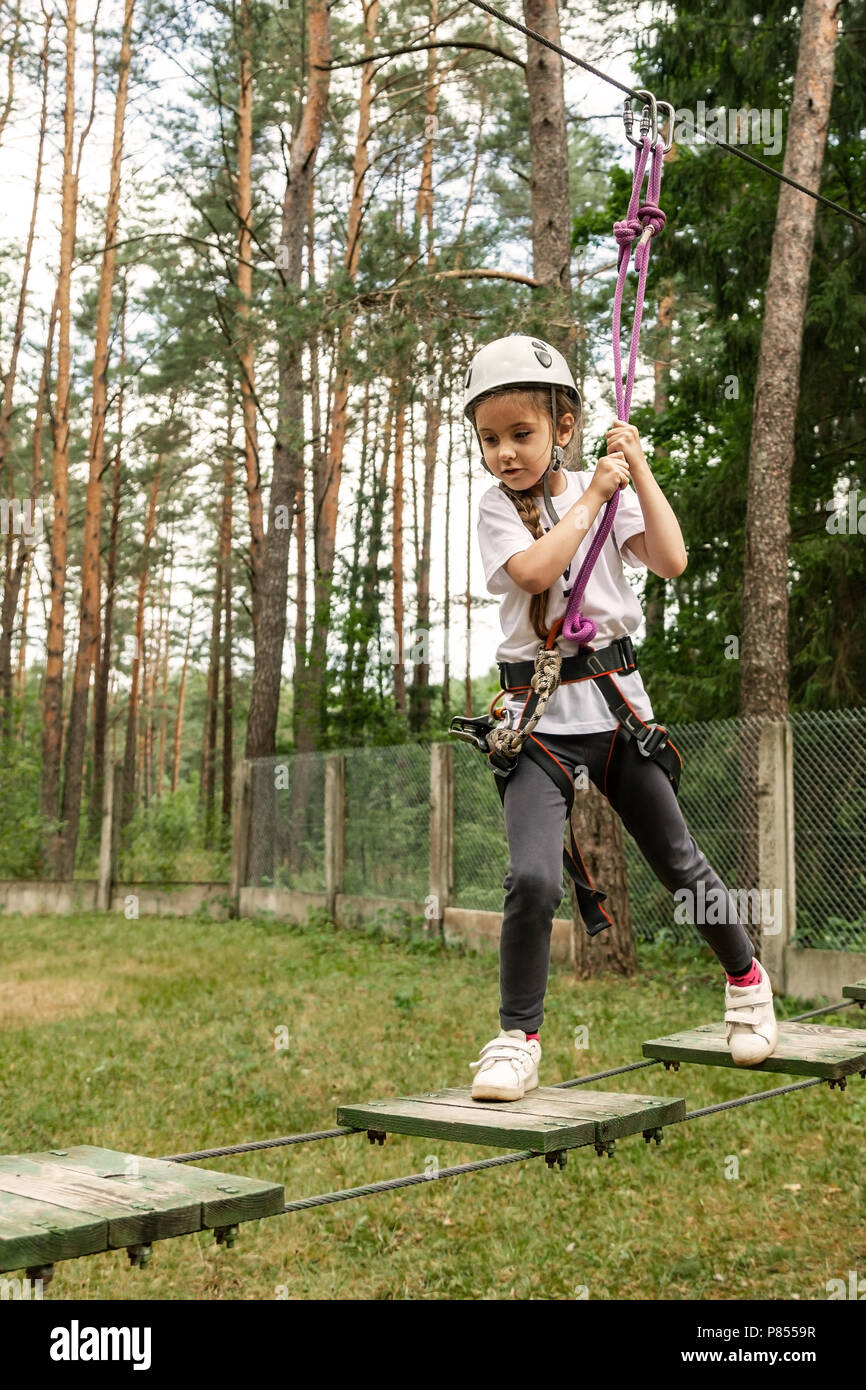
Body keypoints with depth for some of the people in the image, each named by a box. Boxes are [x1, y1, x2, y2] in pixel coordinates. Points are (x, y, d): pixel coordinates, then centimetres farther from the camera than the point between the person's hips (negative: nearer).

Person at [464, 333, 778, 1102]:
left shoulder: (609, 488, 5)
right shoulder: (498, 507, 0)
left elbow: (672, 561, -9)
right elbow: (534, 569, -20)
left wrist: (638, 468, -7)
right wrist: (594, 494, -11)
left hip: (617, 702, 2)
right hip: (539, 715, -2)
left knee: (679, 863, 11)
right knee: (533, 878, -20)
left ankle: (747, 978, 37)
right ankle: (518, 1038, -2)